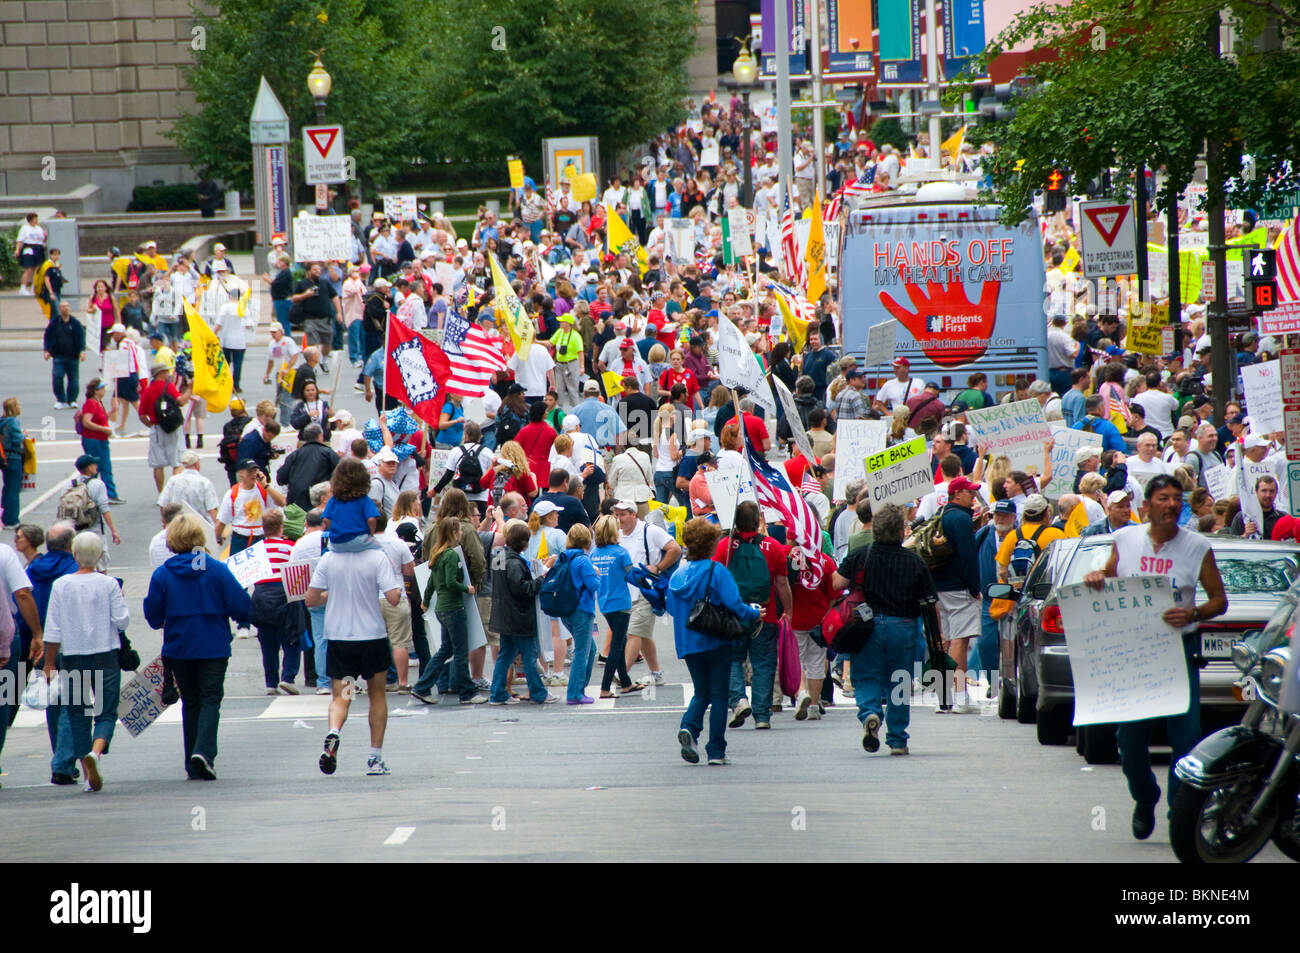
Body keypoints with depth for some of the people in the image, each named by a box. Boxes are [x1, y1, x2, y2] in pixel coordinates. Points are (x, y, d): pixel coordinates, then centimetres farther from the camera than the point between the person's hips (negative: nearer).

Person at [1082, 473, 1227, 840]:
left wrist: (1193, 614, -18)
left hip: (1179, 648, -2)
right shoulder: (1125, 540, 6)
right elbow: (1110, 584, 19)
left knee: (1186, 735, -11)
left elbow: (1219, 600, 2)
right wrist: (1097, 578, -4)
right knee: (1130, 737, 3)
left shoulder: (1197, 547, 0)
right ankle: (1144, 801, 27)